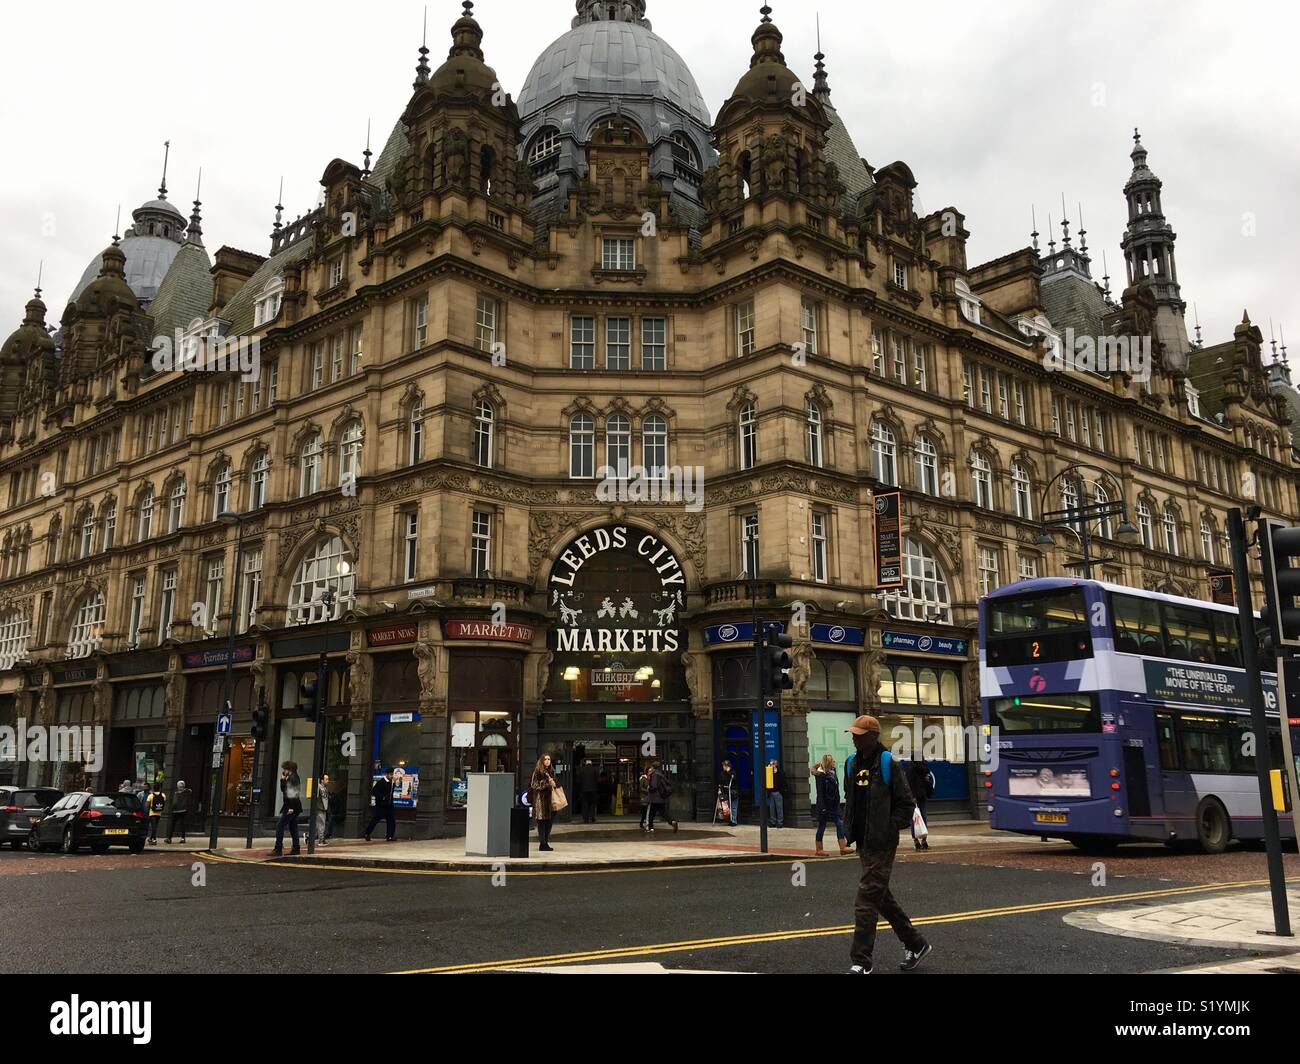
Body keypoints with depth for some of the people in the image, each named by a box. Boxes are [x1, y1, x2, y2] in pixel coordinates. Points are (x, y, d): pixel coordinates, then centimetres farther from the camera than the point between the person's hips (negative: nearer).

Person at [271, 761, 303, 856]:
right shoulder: (290, 778, 17)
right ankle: (296, 849, 13)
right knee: (293, 827, 11)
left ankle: (278, 849, -9)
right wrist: (282, 779, 8)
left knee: (280, 826, -8)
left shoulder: (293, 777, -14)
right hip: (293, 807, 10)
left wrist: (291, 807, -25)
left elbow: (294, 793, -21)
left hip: (292, 807, -10)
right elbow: (283, 789, 21)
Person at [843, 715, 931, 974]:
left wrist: (888, 830, -13)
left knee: (866, 901, -8)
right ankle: (915, 943, 32)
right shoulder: (853, 764, 10)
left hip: (881, 845, -8)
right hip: (863, 843, 8)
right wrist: (851, 826, 11)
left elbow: (906, 804, -9)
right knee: (881, 897, 17)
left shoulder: (887, 763, -11)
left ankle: (861, 963, -3)